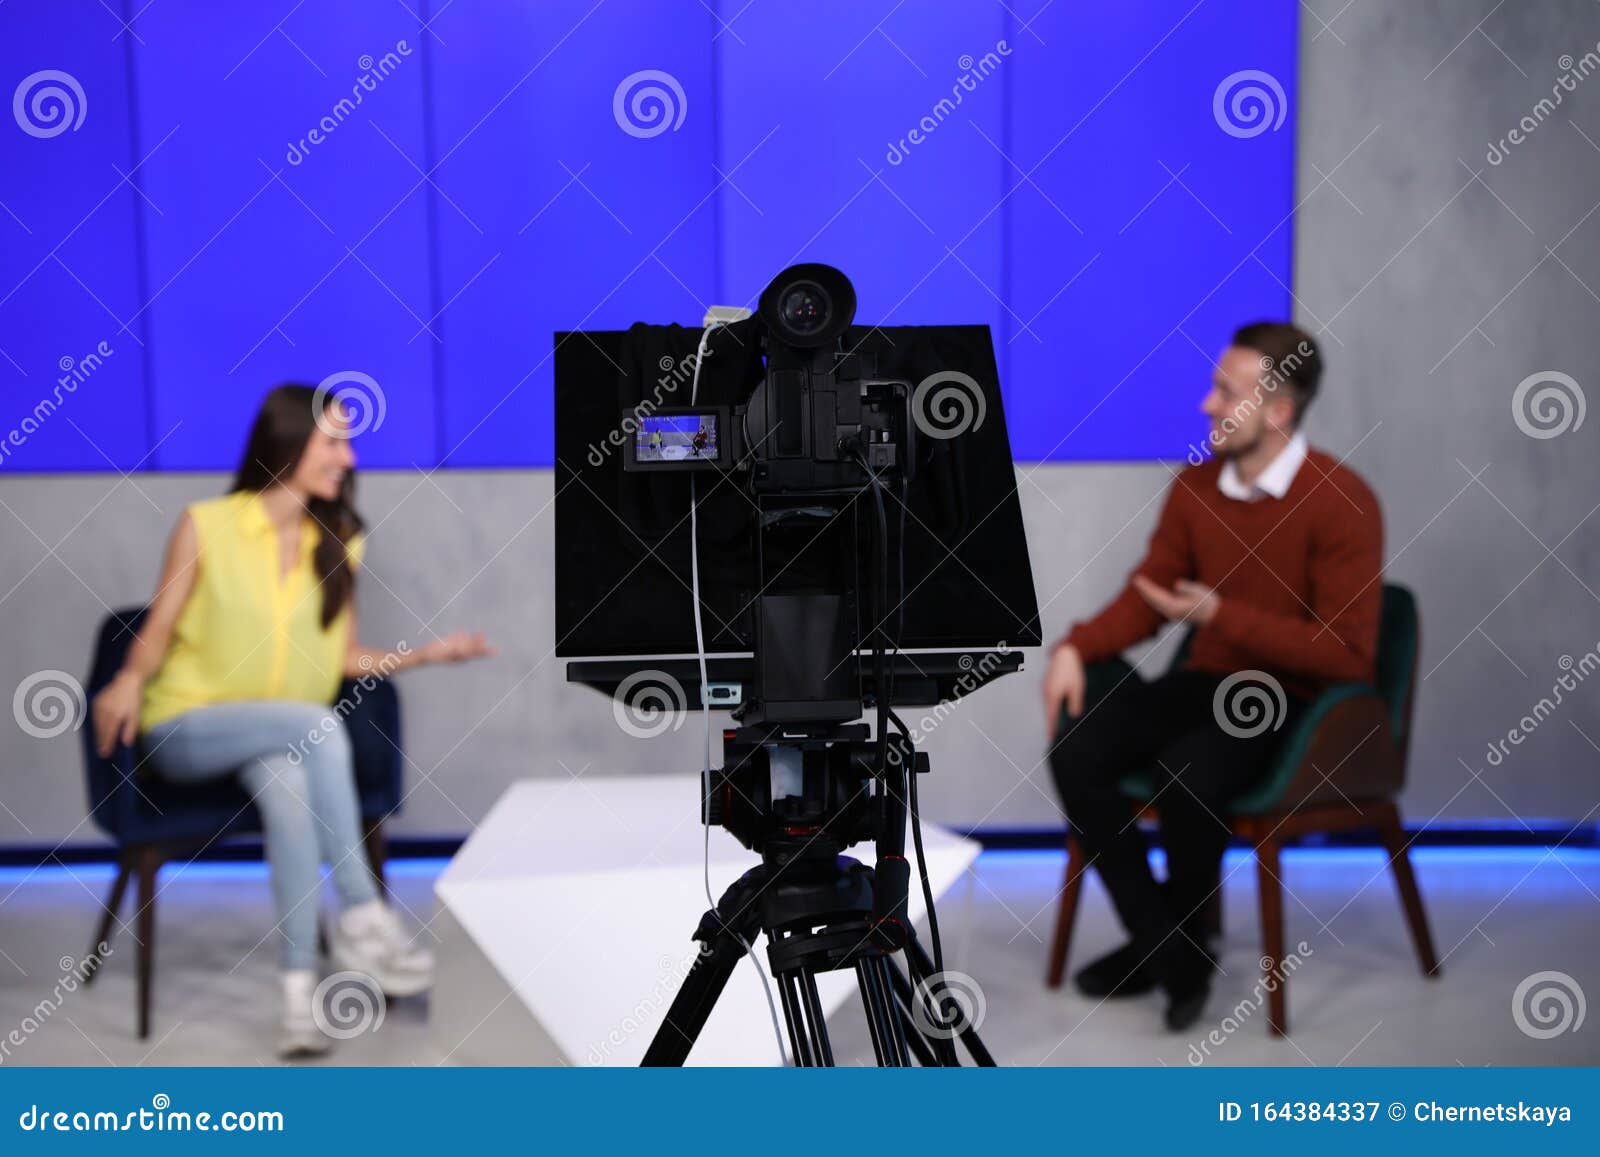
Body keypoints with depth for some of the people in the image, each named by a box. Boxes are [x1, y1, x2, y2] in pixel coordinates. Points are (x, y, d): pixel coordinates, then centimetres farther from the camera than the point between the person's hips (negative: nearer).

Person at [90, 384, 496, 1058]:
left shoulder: (340, 544, 9)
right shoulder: (206, 527, -2)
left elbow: (344, 658, 11)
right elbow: (157, 631, 0)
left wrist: (426, 653, -2)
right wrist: (131, 680, -21)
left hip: (279, 743, 3)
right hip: (186, 731, -3)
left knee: (287, 779, -35)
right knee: (317, 725, -33)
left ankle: (300, 991, -36)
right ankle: (361, 918, -28)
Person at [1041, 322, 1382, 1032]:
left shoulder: (1341, 503, -15)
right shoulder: (1195, 487, 3)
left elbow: (1347, 656, -16)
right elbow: (1145, 596, 11)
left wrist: (1221, 616, -22)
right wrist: (1075, 648, -9)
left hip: (1297, 703, -6)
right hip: (1208, 682, 6)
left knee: (1184, 775, -34)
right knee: (1075, 751, -19)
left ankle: (1182, 941, -3)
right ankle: (1164, 948, -6)